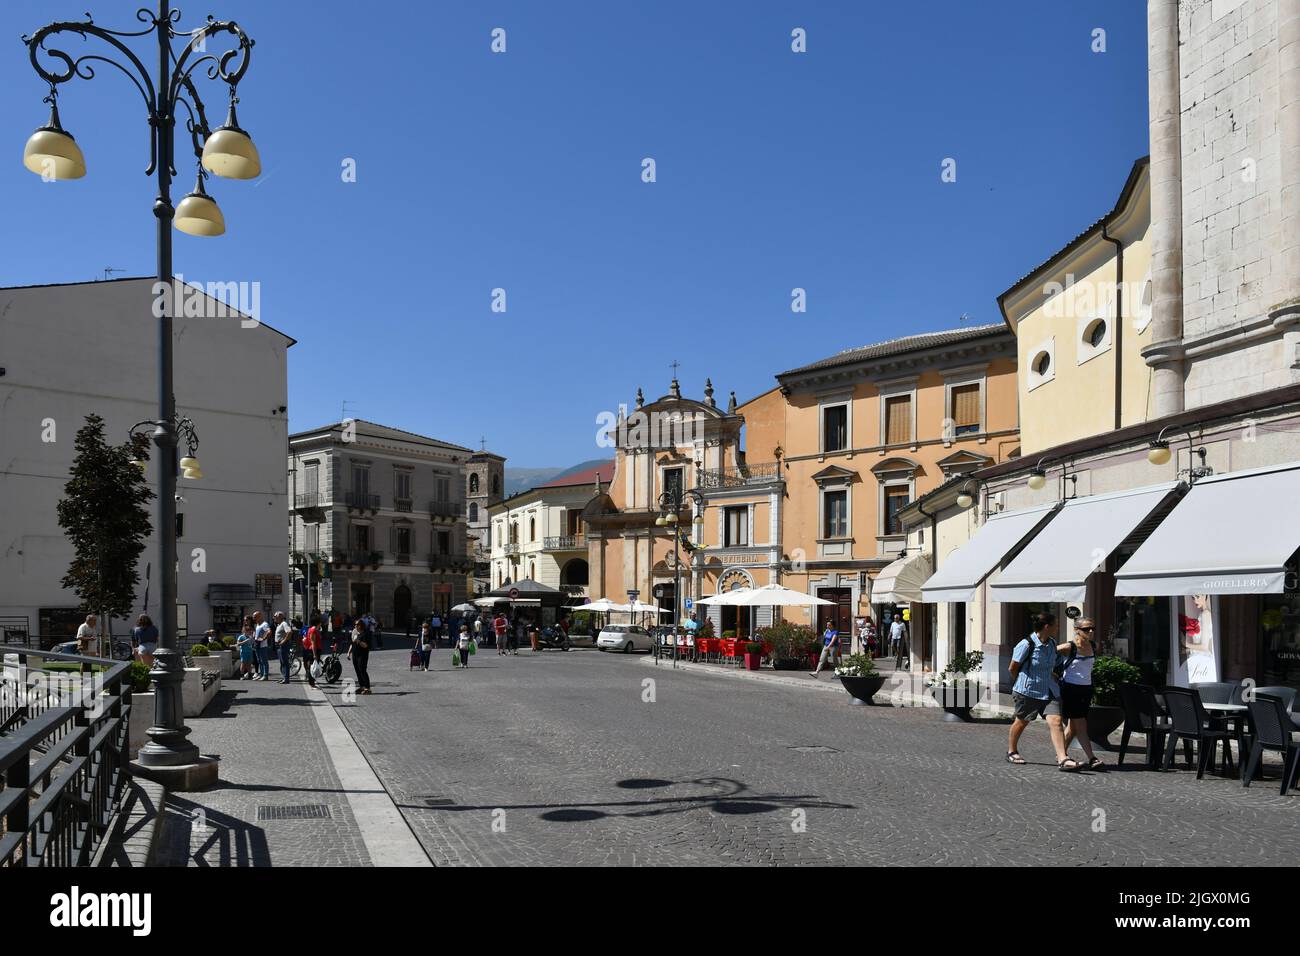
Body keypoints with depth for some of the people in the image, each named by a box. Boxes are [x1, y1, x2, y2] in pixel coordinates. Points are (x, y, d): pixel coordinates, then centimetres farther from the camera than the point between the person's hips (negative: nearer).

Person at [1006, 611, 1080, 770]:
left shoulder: (1052, 644, 4)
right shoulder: (1026, 645, -18)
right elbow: (1012, 668, -6)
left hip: (1049, 690, 5)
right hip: (1028, 691, -5)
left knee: (1055, 721, -11)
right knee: (1021, 722, 11)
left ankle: (1063, 759, -16)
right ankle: (1011, 752, 32)